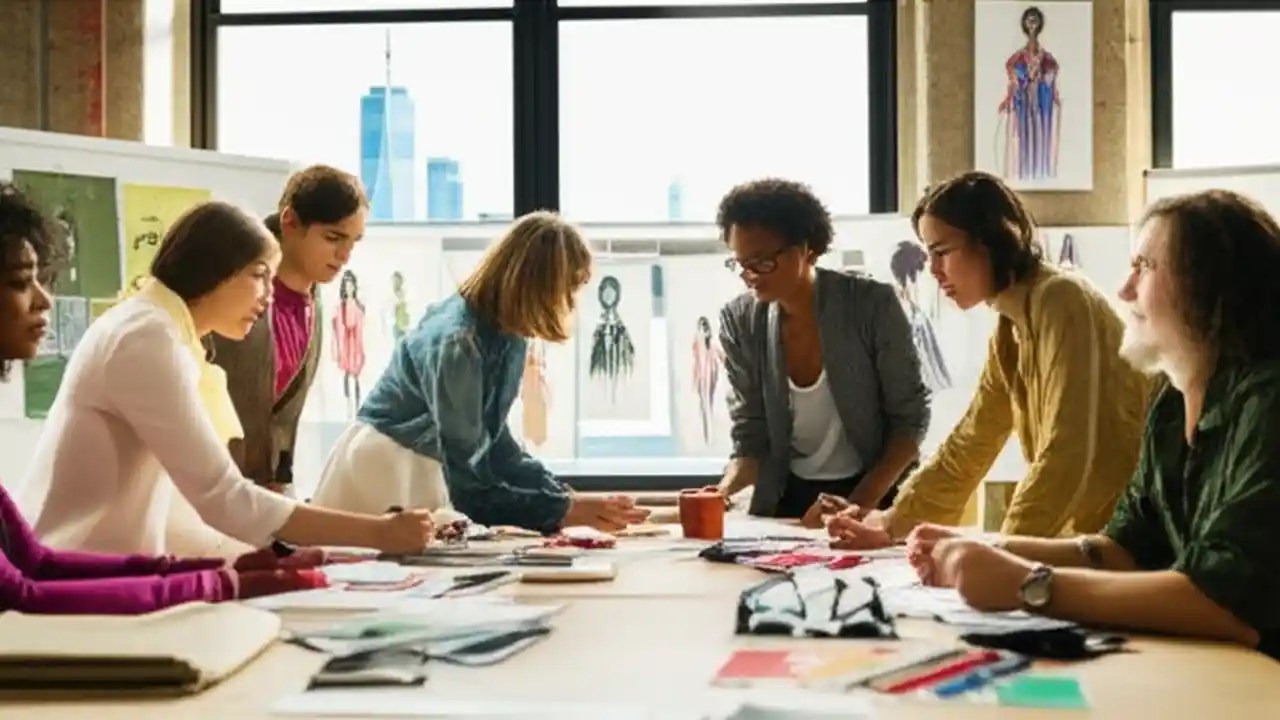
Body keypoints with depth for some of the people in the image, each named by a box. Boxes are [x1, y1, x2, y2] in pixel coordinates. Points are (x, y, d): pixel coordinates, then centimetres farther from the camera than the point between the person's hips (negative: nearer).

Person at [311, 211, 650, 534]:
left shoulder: (506, 334, -2)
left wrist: (567, 497, -3)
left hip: (430, 474, 7)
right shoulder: (458, 343, -26)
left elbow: (493, 441, 6)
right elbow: (469, 484, -24)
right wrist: (562, 511, -22)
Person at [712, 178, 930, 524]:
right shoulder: (740, 322, -6)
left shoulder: (872, 304, -13)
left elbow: (910, 419, -7)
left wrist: (860, 504, -18)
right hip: (787, 502, 3)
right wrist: (722, 492, -21)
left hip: (877, 497, -2)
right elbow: (751, 439, -2)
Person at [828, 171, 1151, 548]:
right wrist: (891, 524, 8)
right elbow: (969, 442, 14)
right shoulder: (1008, 326, 10)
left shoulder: (1061, 301, -16)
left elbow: (1068, 455, -23)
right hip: (1083, 530, 7)